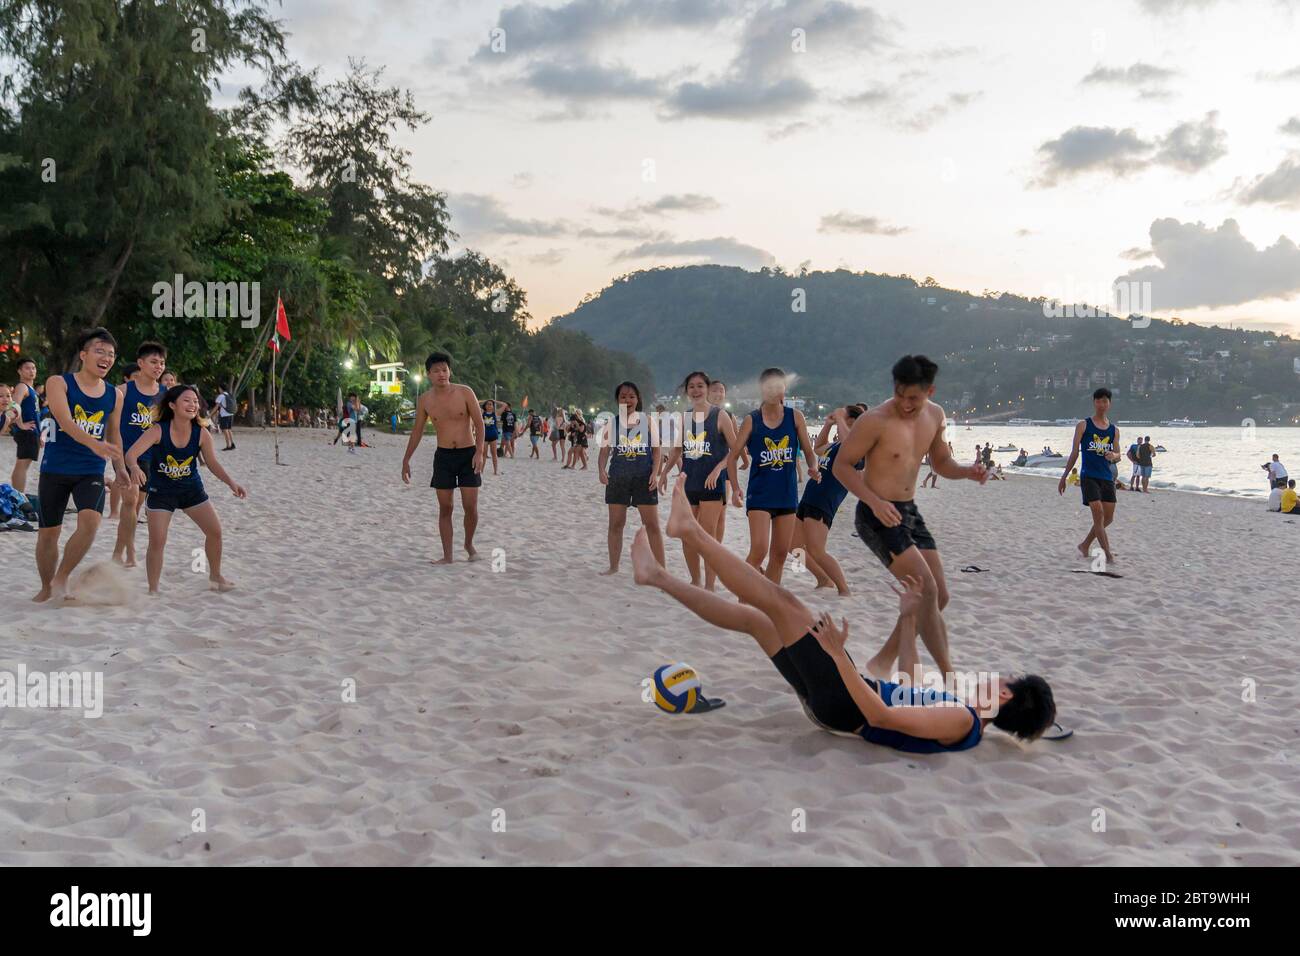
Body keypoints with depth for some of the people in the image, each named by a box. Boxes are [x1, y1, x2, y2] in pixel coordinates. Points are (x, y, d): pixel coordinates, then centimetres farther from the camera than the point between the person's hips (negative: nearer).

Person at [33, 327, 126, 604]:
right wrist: (94, 444, -38)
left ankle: (61, 579, -4)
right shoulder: (58, 383, -7)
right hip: (55, 470, -2)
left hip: (91, 473, 2)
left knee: (90, 521, -21)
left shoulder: (114, 395, 6)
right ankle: (47, 588, 26)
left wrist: (119, 467, 14)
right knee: (49, 532, 5)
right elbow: (65, 421, -23)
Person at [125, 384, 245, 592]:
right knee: (157, 541, -10)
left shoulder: (202, 433, -14)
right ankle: (153, 590, 5)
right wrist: (134, 468, -53)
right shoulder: (158, 430, -23)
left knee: (215, 531, 2)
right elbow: (131, 454, -30)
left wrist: (231, 483, -25)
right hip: (161, 491, -3)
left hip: (192, 488, 3)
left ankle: (215, 577, 24)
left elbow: (213, 463, -9)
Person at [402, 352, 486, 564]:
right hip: (443, 456, 2)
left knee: (470, 506, -4)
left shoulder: (465, 392, -8)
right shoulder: (425, 400, 1)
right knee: (445, 508, 1)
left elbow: (480, 423, -8)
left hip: (468, 454, -2)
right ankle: (447, 556, 6)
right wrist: (406, 460, 12)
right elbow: (417, 431, 11)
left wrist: (479, 452, -19)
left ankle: (469, 544, 21)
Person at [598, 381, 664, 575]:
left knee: (652, 524, -2)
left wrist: (655, 473, -11)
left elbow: (656, 449, 2)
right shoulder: (611, 423, 4)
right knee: (615, 523, 8)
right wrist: (601, 470, -16)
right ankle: (613, 566, 21)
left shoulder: (647, 421, 2)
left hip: (644, 478, -1)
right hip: (618, 477, 2)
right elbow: (604, 451, 2)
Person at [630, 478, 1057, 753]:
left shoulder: (961, 721, -19)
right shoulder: (960, 710, 10)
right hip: (837, 702, 8)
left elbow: (882, 716, -30)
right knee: (753, 618, 10)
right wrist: (909, 619, 25)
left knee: (782, 602, -13)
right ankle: (658, 577, 20)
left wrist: (838, 653, -34)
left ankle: (690, 529, -5)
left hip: (842, 706, -8)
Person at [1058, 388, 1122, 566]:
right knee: (1098, 513, -16)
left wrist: (1113, 455, -12)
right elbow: (1075, 453, 3)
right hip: (1088, 476, -5)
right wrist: (1064, 477, 2)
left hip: (1107, 477, 5)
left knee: (1108, 518, 5)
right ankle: (1108, 554, -15)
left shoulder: (1114, 429, 12)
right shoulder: (1083, 425, 2)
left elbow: (1118, 455, 14)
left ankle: (1085, 545, 25)